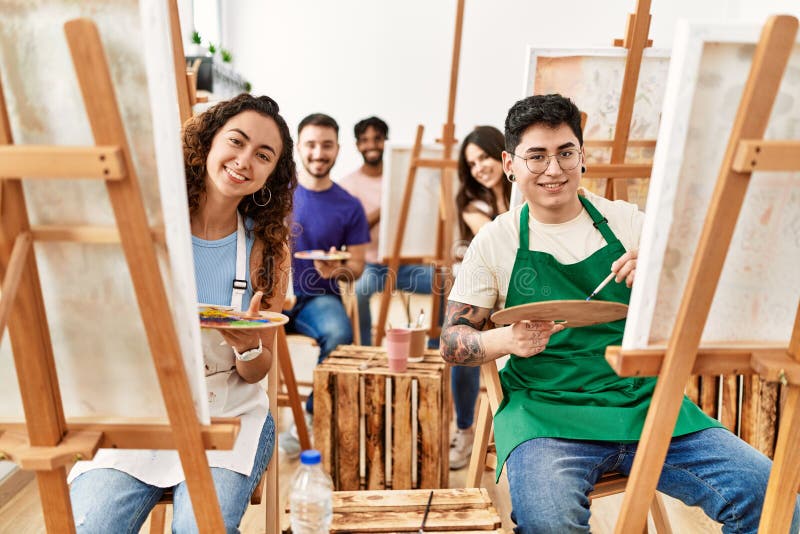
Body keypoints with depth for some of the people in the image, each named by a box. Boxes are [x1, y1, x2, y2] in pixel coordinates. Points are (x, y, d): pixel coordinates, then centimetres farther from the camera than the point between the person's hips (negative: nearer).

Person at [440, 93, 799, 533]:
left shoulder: (626, 221, 9)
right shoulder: (495, 241, 3)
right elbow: (452, 340, 4)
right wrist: (508, 340, -17)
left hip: (646, 400, 3)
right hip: (547, 409, -2)